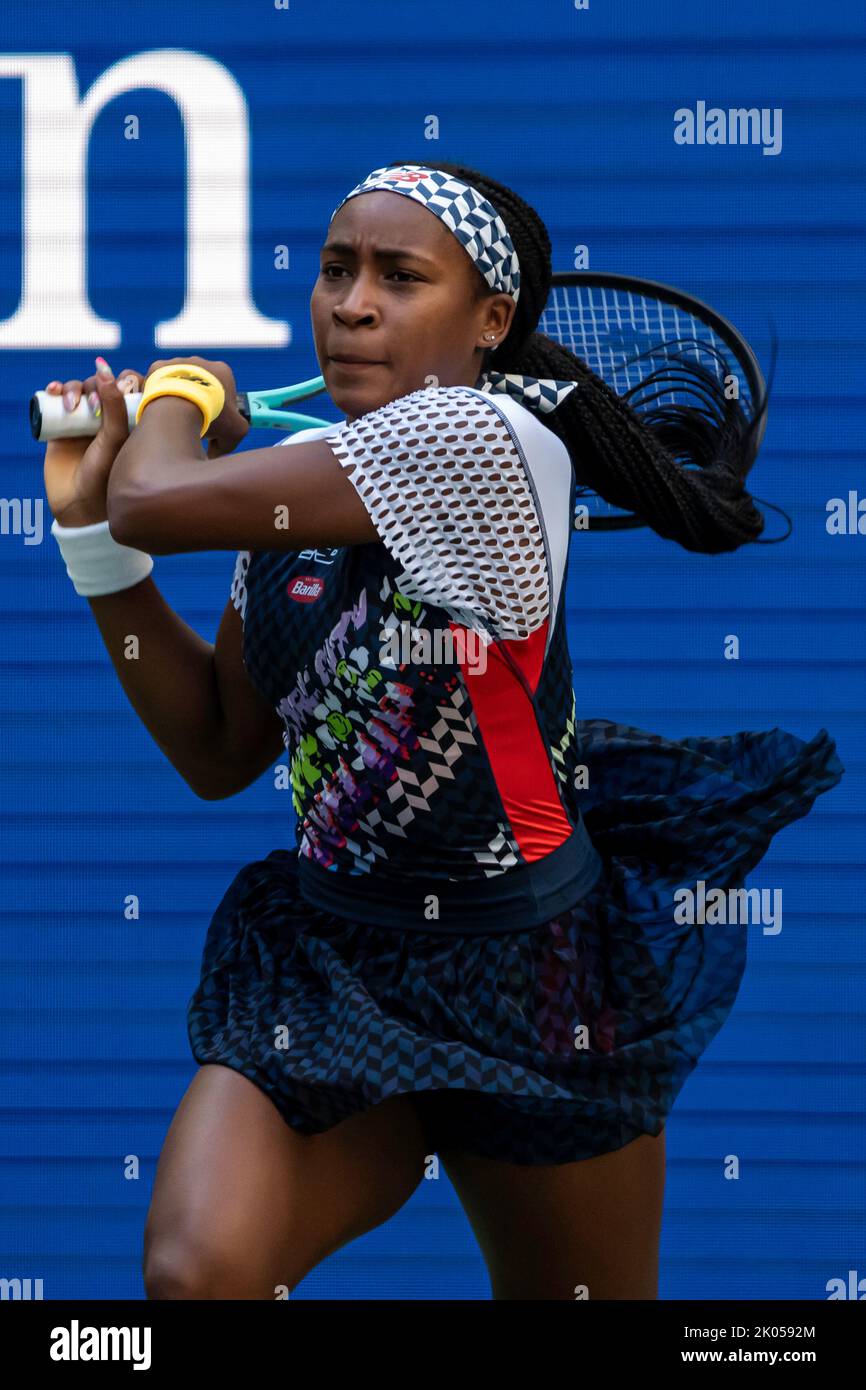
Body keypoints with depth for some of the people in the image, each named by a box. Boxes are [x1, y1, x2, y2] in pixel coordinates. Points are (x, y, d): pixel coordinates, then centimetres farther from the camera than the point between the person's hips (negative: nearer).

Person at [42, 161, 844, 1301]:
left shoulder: (486, 439, -20)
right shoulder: (296, 482, 5)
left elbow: (158, 504, -20)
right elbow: (219, 754, 10)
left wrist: (178, 393, 3)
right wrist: (89, 523, 4)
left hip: (524, 987, -5)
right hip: (328, 956, 5)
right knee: (194, 1270, -20)